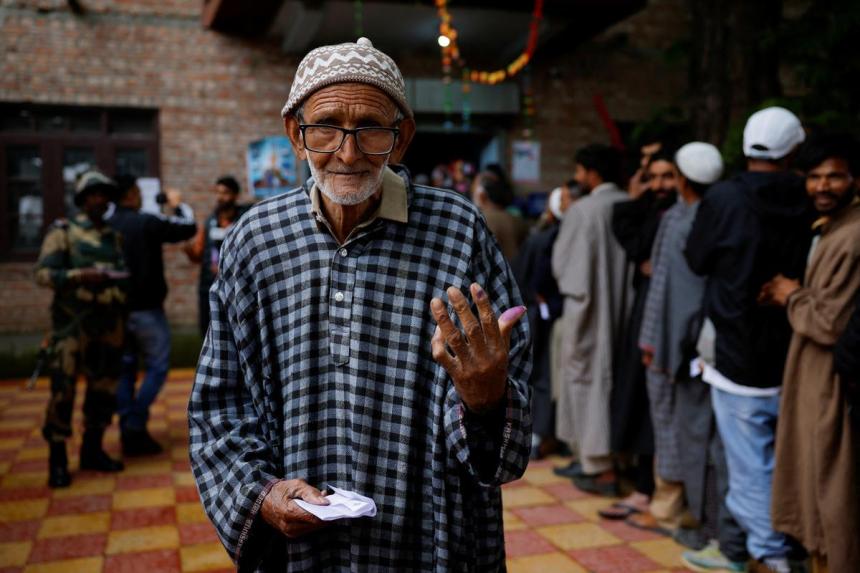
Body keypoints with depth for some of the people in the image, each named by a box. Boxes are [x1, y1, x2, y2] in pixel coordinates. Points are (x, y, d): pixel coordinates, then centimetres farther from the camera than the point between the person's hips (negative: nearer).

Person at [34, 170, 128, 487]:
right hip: (73, 322, -5)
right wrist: (80, 276, -21)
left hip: (109, 322, 5)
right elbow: (43, 273, -8)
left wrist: (121, 279, -1)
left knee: (104, 387, 8)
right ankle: (57, 459, 4)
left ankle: (92, 449, 21)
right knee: (63, 389, -6)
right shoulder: (63, 231, 1)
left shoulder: (113, 236, 17)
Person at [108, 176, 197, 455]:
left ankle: (128, 432, 12)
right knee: (157, 367, 3)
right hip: (145, 308, -6)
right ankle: (135, 427, -4)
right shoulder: (147, 223, -13)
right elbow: (188, 227, -5)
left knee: (125, 368, 11)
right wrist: (177, 205, 13)